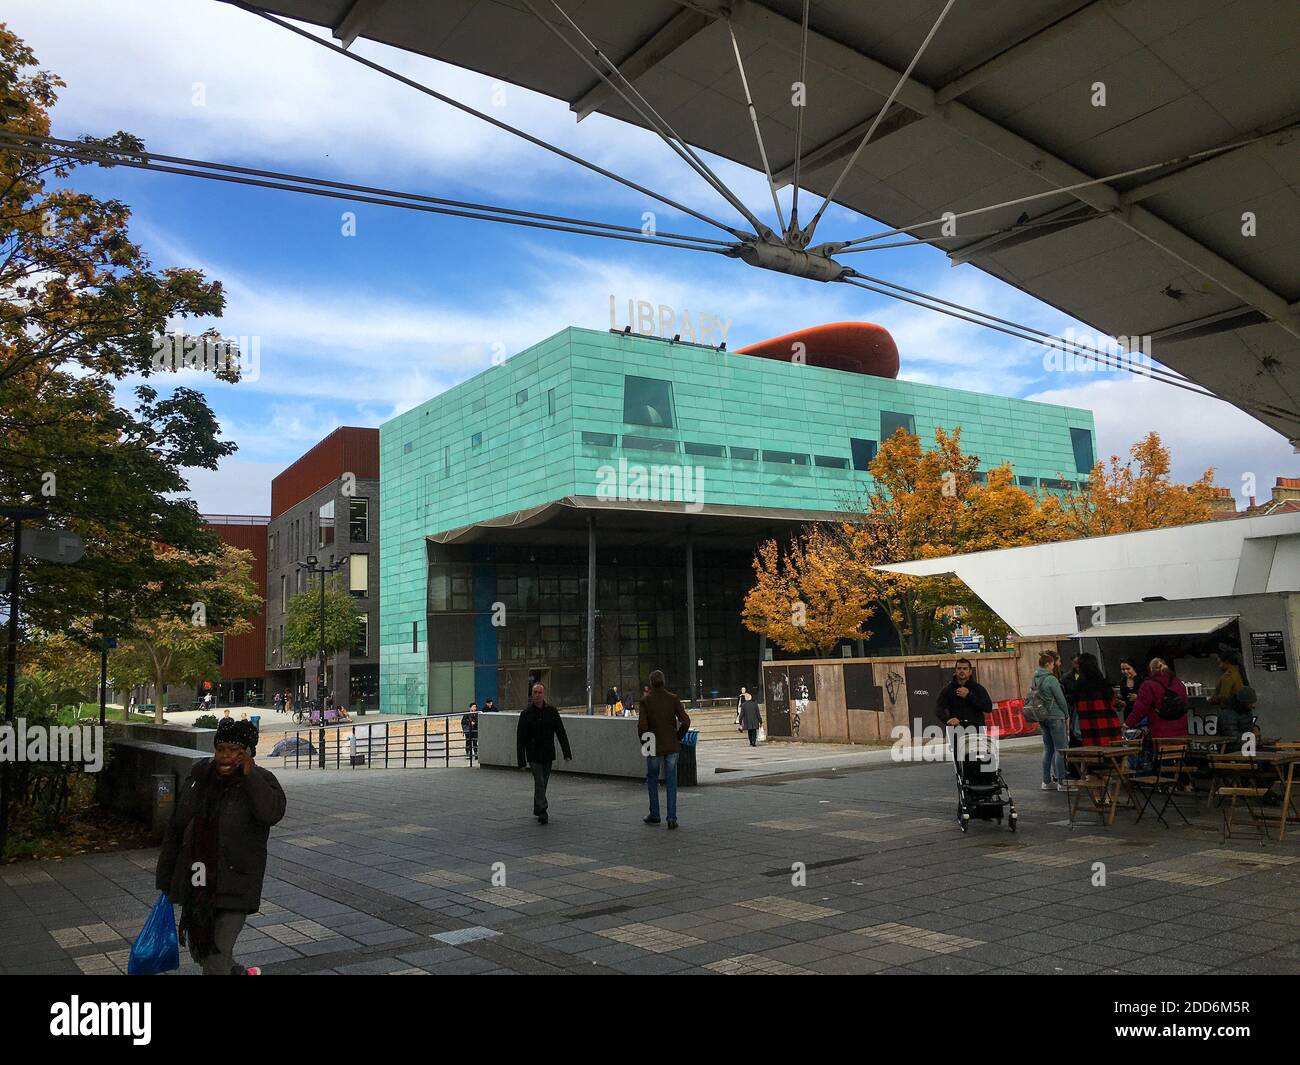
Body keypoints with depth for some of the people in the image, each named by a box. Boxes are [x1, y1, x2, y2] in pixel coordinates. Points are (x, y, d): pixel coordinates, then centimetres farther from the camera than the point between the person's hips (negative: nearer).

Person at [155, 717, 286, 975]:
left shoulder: (260, 780, -9)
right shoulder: (199, 778, 3)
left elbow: (272, 813, -31)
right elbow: (175, 831, 12)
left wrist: (249, 774, -28)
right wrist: (165, 879, 15)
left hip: (234, 887, -6)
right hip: (195, 884, 6)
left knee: (217, 956, -5)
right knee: (198, 949, 20)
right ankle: (240, 973, 45)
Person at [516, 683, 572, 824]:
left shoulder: (552, 711, 1)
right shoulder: (526, 713, -6)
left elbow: (561, 733, 1)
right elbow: (520, 738, -5)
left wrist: (567, 753, -6)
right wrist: (521, 760, -9)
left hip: (548, 754, 3)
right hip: (534, 755, -3)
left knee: (543, 783, 12)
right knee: (539, 783, -12)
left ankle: (537, 810, 26)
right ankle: (542, 812, -13)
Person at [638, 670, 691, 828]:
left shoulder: (645, 701, -7)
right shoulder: (673, 699, -2)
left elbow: (642, 726, -14)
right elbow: (685, 721, -8)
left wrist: (644, 742, 2)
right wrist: (678, 737, 7)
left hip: (654, 746, -1)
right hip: (672, 746, 1)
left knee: (652, 780, 16)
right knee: (671, 782, 6)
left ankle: (654, 815, 20)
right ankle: (672, 817, 1)